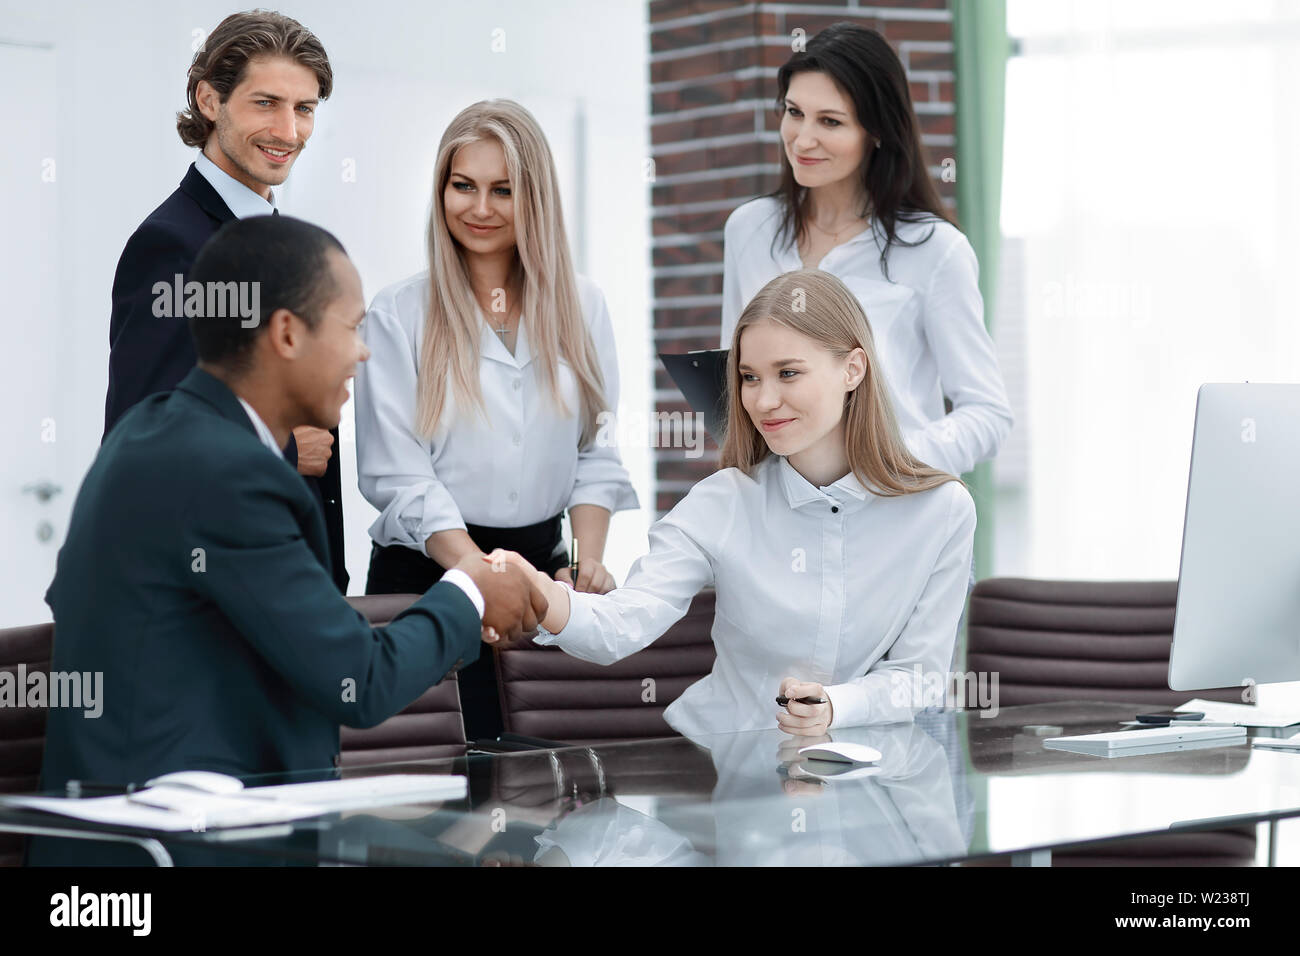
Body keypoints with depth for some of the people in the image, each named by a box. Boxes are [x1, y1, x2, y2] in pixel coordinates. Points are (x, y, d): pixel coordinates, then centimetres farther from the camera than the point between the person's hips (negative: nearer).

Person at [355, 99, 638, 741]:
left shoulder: (581, 307, 10)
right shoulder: (398, 316, -1)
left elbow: (596, 453, 9)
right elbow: (399, 477, -7)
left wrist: (588, 558, -8)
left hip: (545, 558, 3)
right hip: (428, 570, -3)